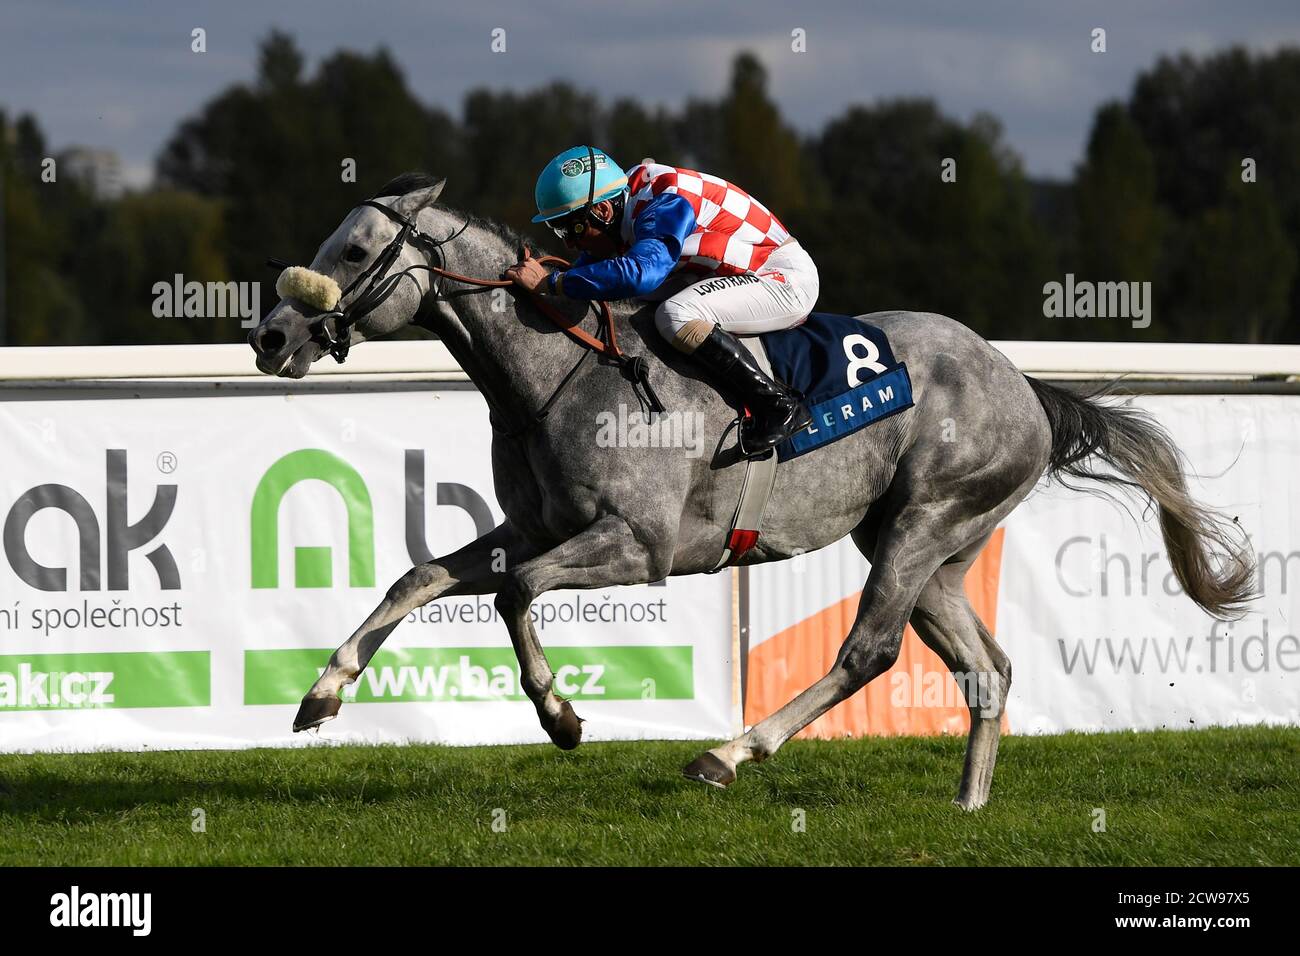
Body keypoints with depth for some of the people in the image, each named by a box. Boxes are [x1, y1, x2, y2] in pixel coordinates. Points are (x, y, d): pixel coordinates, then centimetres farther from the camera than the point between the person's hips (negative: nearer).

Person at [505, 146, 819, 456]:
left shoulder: (665, 204, -28)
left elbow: (641, 271, -45)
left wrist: (549, 282, -41)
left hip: (787, 279, -10)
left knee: (675, 316, -30)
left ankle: (780, 405, -20)